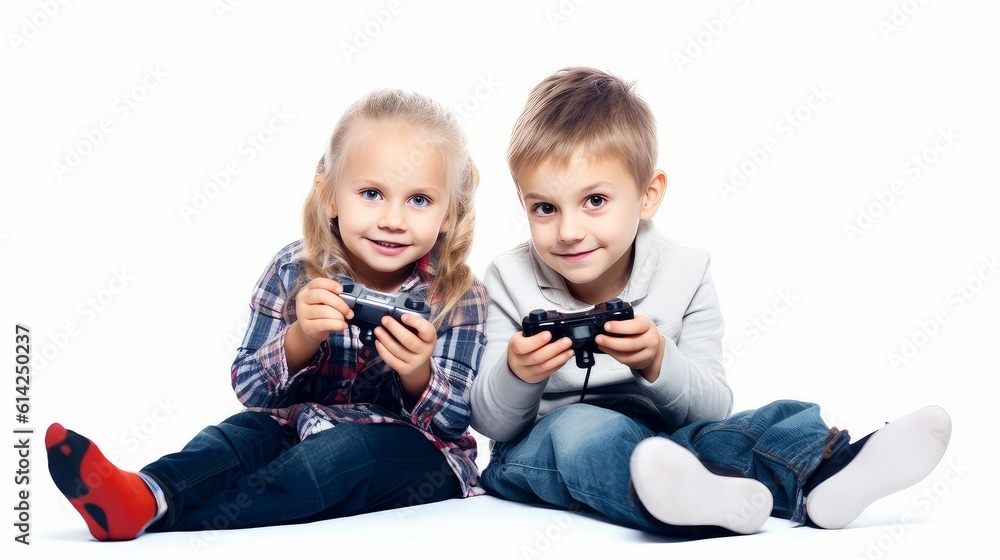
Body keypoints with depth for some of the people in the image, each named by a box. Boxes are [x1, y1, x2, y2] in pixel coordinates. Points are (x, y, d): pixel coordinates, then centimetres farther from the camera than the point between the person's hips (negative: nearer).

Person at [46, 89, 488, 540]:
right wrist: (300, 339, -28)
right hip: (300, 428, 3)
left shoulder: (459, 298, -9)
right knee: (248, 431, -26)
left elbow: (454, 421, -11)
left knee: (344, 450, -32)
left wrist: (418, 375, -33)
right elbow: (250, 389, -7)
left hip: (412, 455, -2)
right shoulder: (293, 272, -5)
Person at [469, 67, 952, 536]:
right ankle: (727, 500, -59)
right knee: (581, 426, -36)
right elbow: (489, 422, -8)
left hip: (661, 442, 3)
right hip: (537, 454, -2)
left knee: (780, 419, -15)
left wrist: (658, 363, -28)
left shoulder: (684, 275, -3)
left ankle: (825, 480, -48)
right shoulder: (510, 281, -6)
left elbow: (713, 407, -8)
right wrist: (517, 376, -31)